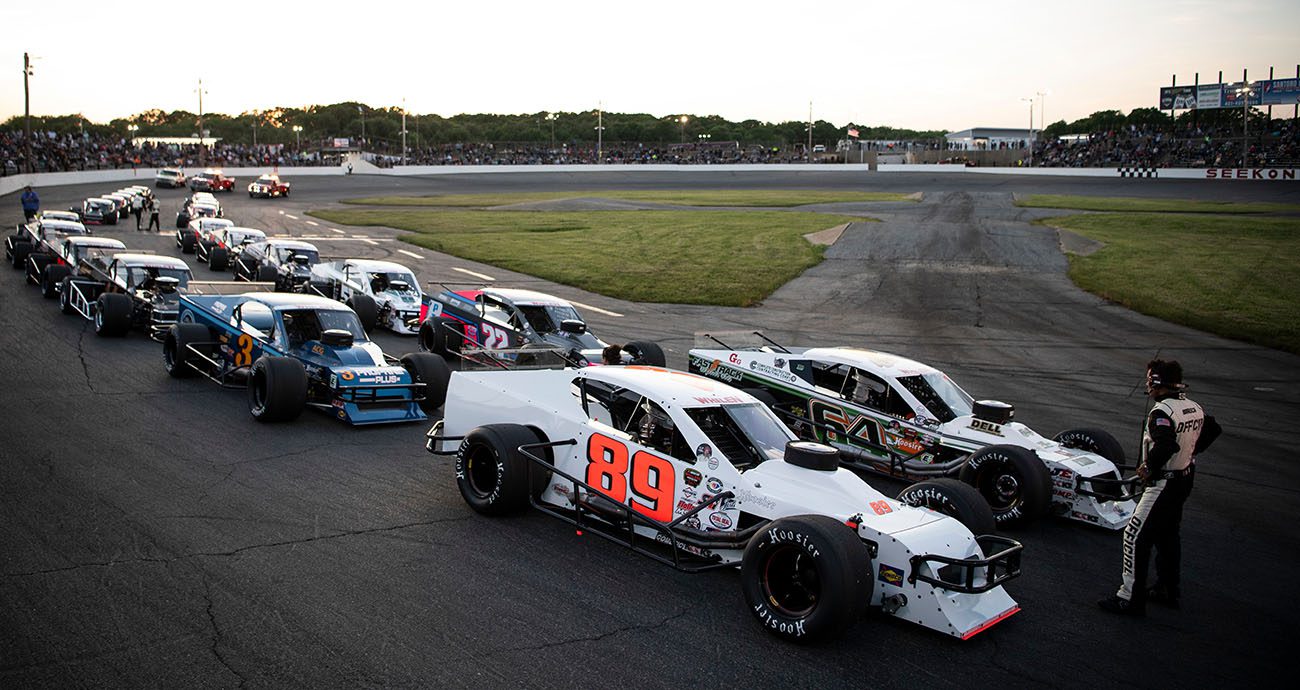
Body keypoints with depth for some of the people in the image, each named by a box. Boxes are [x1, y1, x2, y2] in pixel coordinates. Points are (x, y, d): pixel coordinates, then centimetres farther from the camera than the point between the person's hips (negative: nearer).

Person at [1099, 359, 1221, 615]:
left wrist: (1149, 467, -21)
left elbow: (1165, 445, -37)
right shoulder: (1194, 408, 5)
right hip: (1185, 478, 9)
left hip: (1163, 483, -9)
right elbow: (1213, 429, 22)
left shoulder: (1161, 412, -23)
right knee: (1167, 535, 21)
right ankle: (1168, 590, 32)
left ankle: (1131, 599, -4)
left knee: (1135, 536, -6)